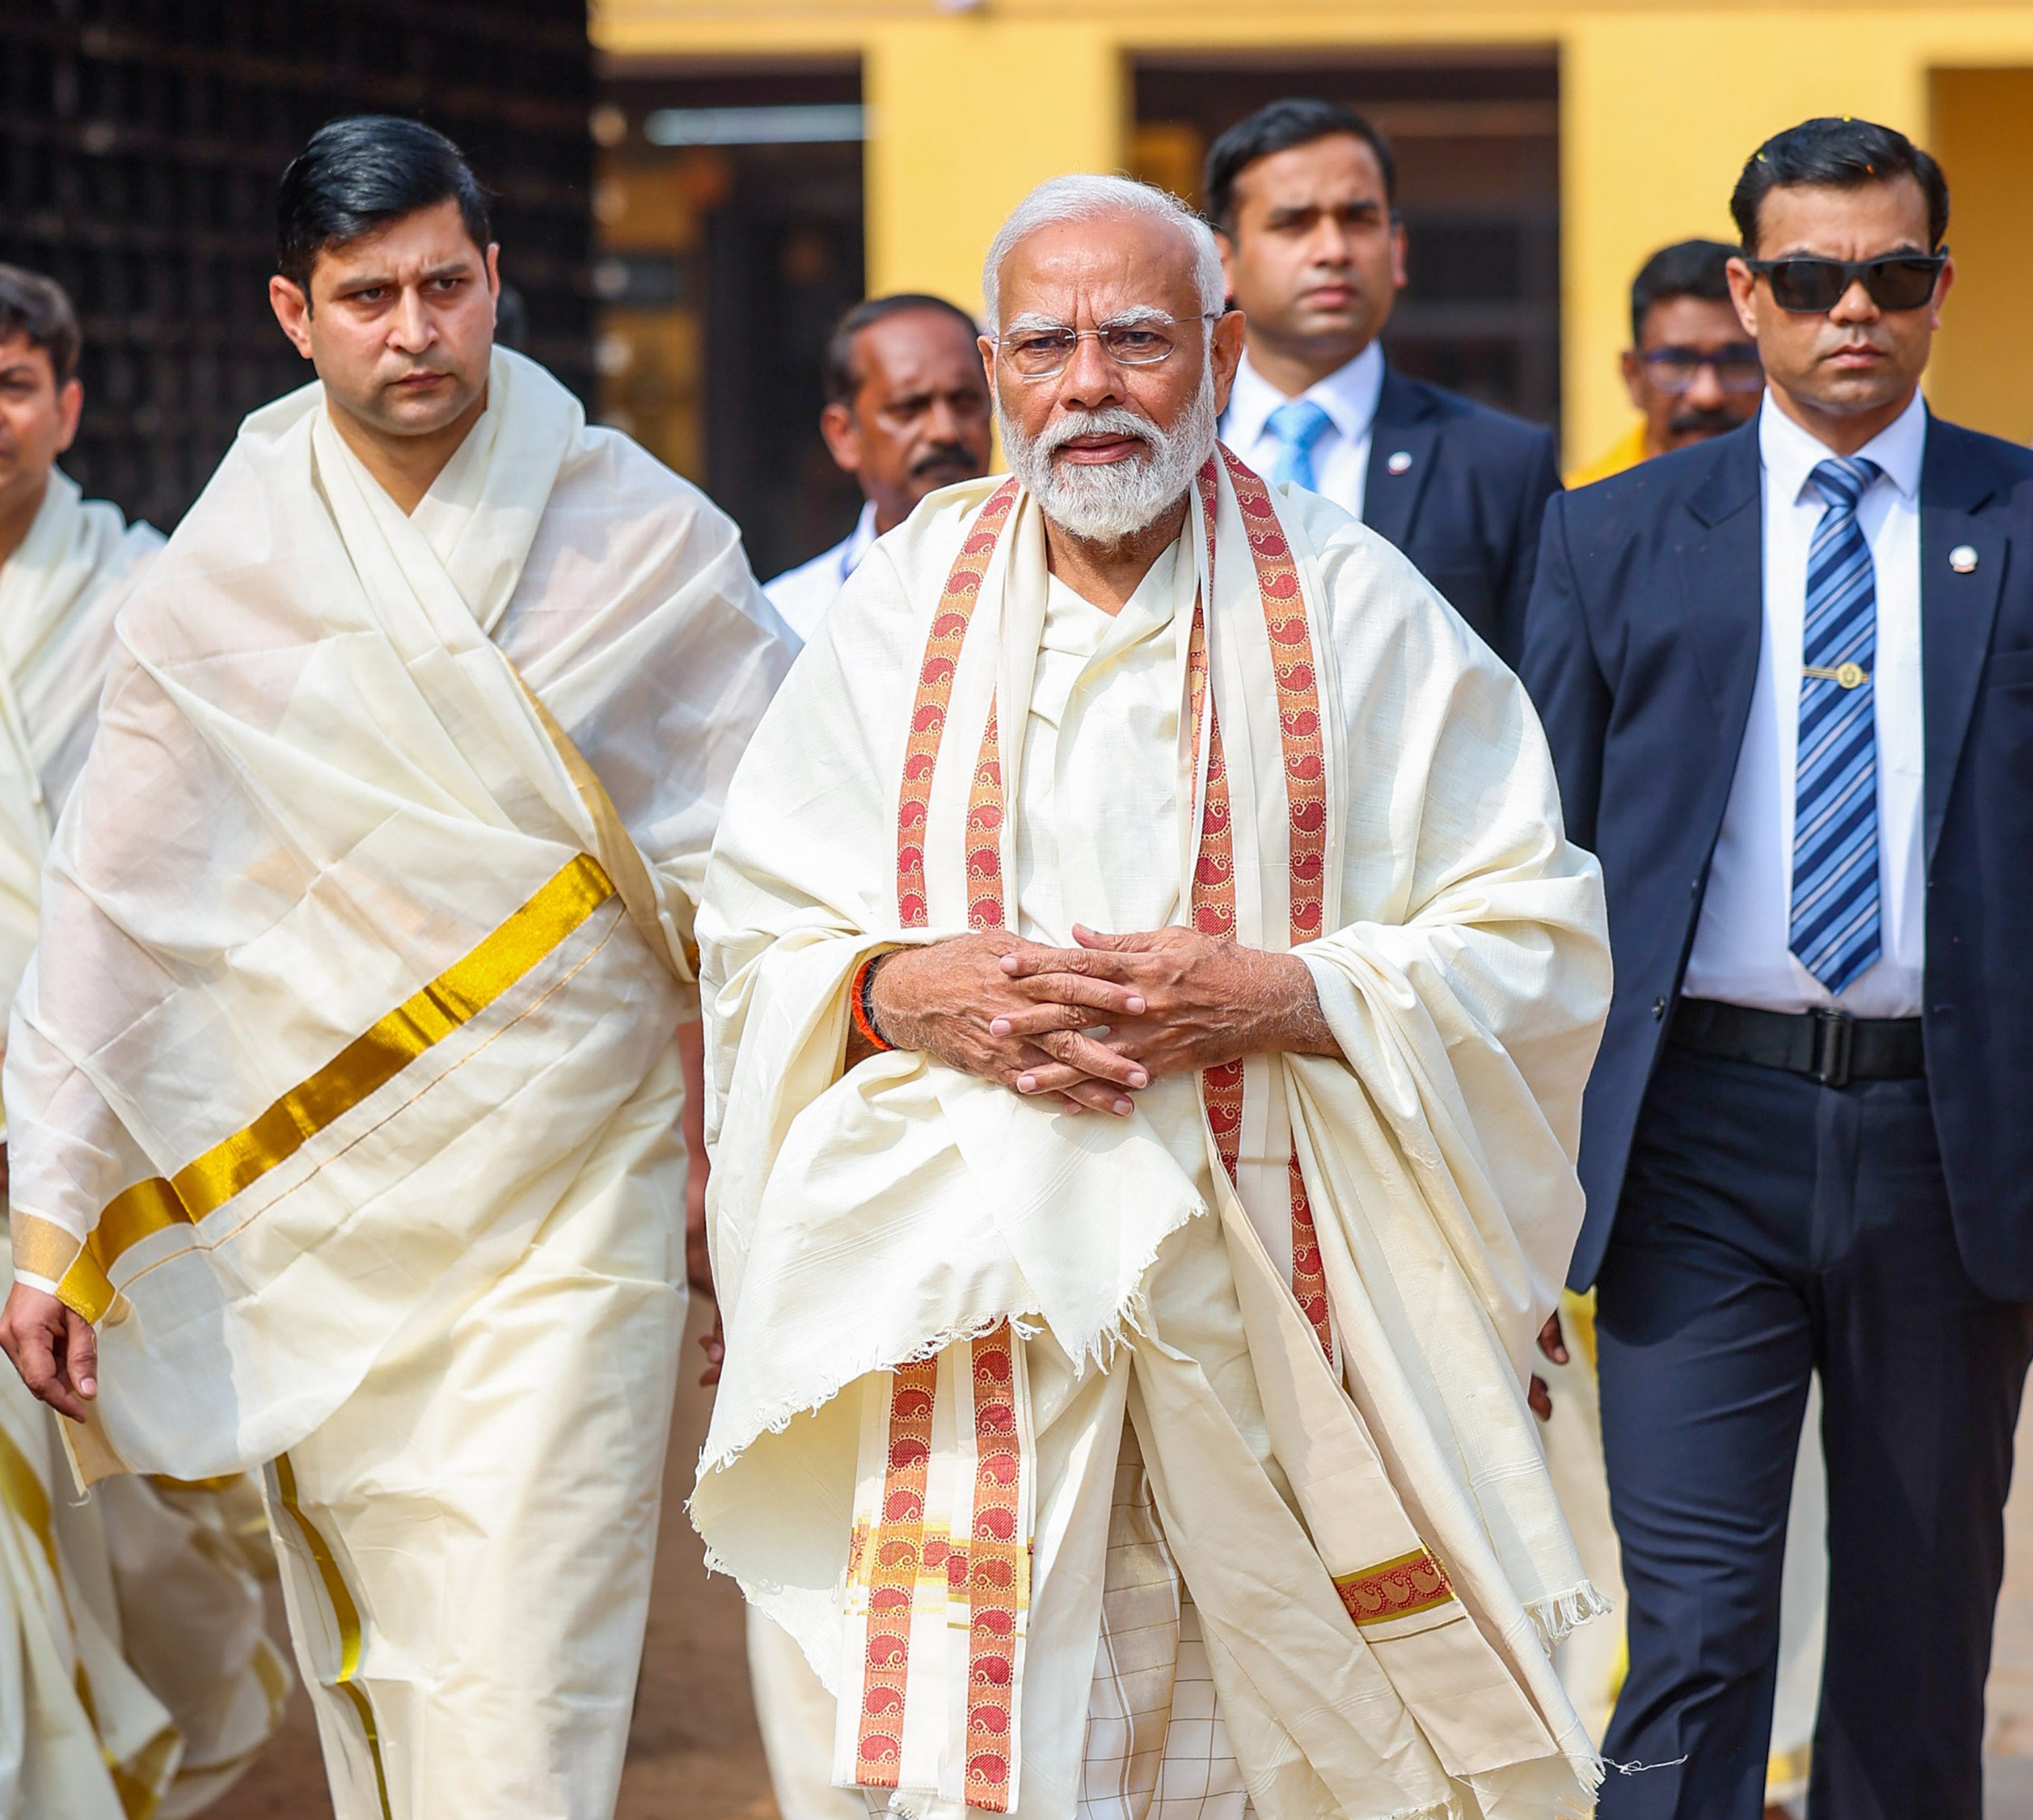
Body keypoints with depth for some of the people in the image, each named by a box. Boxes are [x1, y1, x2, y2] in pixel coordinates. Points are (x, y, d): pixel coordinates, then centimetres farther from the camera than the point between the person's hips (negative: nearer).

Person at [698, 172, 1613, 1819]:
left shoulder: (1357, 613, 3)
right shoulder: (901, 614, 10)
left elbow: (1534, 942, 0)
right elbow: (755, 940, 11)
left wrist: (1276, 997, -15)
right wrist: (911, 992, -11)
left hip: (1276, 1296, 0)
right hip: (979, 1293, 1)